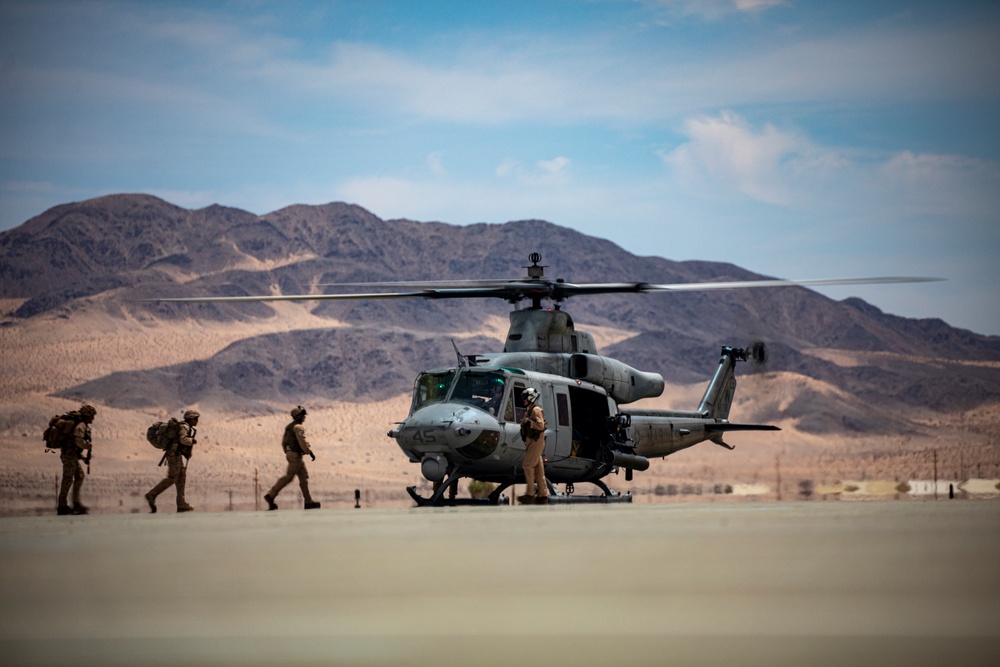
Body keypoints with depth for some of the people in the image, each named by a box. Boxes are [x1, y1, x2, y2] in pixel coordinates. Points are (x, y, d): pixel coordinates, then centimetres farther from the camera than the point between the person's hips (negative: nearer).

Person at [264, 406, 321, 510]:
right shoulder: (298, 427, -14)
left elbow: (284, 442, 19)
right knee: (288, 477, -9)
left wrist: (287, 453, 24)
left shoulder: (289, 427, 16)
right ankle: (271, 496, -10)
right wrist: (310, 452, -13)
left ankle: (308, 502, 8)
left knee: (304, 476, 9)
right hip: (296, 455, -10)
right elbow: (302, 442, -20)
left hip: (290, 453, 10)